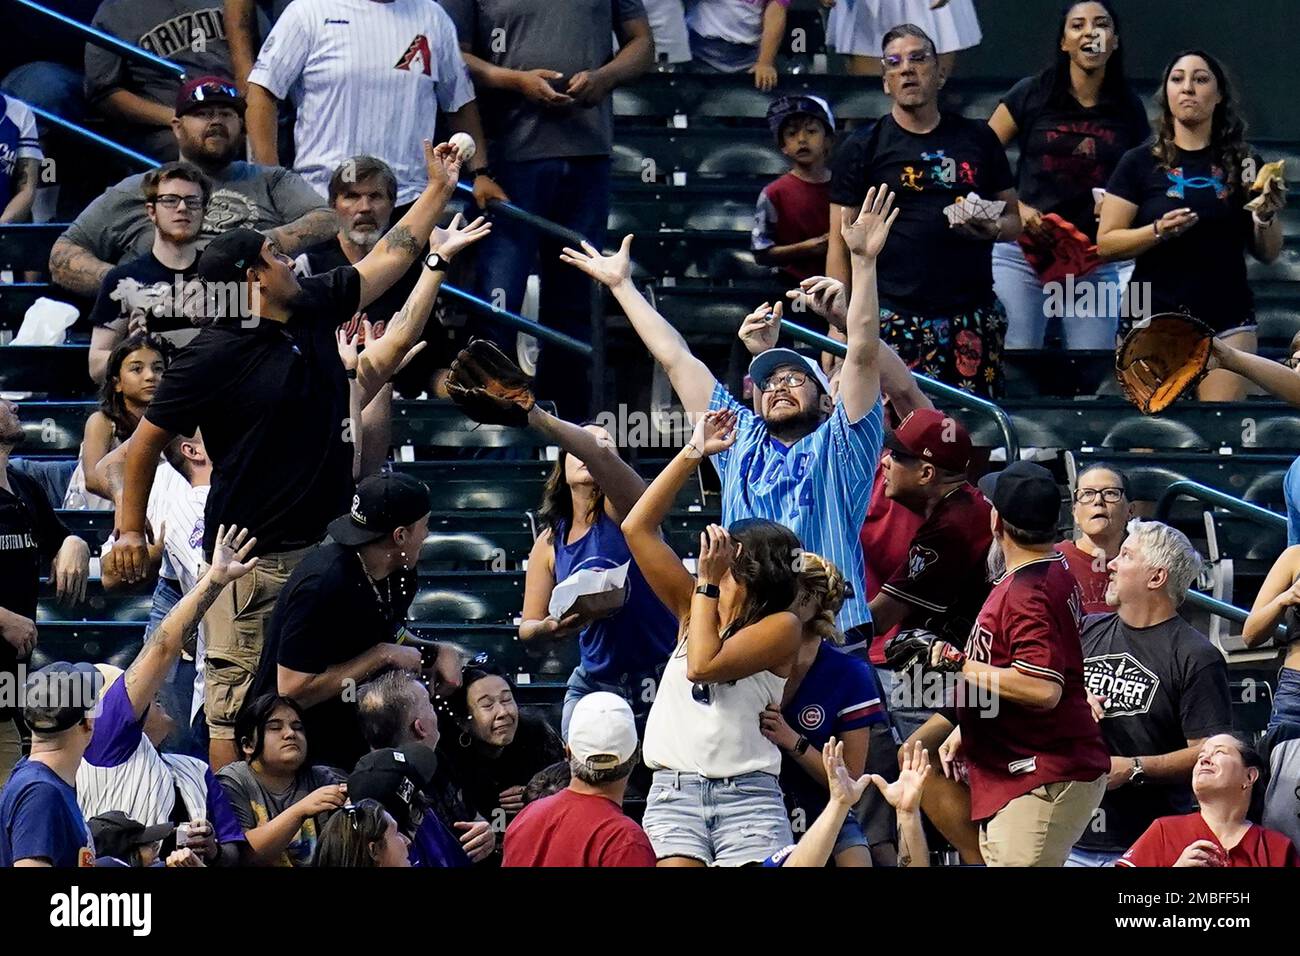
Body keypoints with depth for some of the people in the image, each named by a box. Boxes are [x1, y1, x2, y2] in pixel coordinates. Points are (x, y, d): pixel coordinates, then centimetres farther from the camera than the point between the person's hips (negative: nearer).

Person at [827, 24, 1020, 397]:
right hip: (895, 320, -2)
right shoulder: (862, 148, 8)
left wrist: (994, 229, -5)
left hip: (973, 320, 2)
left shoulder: (977, 139, 14)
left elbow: (1014, 220, 20)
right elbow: (841, 244, 5)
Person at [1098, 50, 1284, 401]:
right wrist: (1158, 231, -16)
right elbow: (1105, 244, 0)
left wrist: (1267, 216, -8)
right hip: (1153, 318, -1)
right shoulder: (1140, 163, 3)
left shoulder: (1242, 164, 8)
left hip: (1227, 321, 1)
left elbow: (1268, 253, 12)